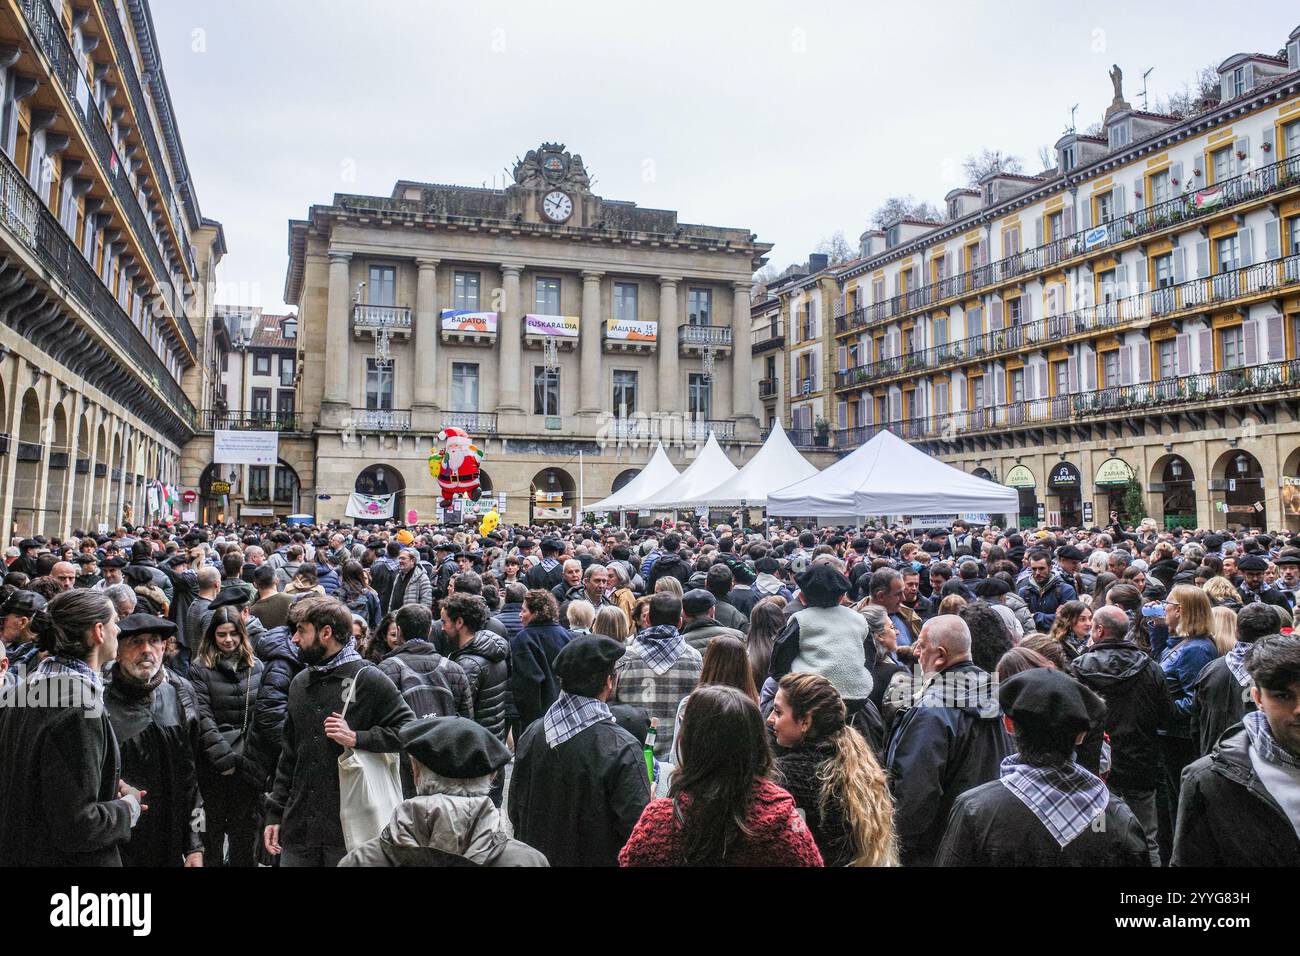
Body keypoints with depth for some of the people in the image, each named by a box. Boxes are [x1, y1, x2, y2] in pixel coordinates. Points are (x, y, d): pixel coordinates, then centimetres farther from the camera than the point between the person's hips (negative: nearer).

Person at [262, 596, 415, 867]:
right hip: (298, 825, 5)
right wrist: (275, 814, 12)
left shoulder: (368, 679, -8)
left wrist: (356, 738, -19)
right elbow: (289, 755, 16)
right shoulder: (299, 684, 11)